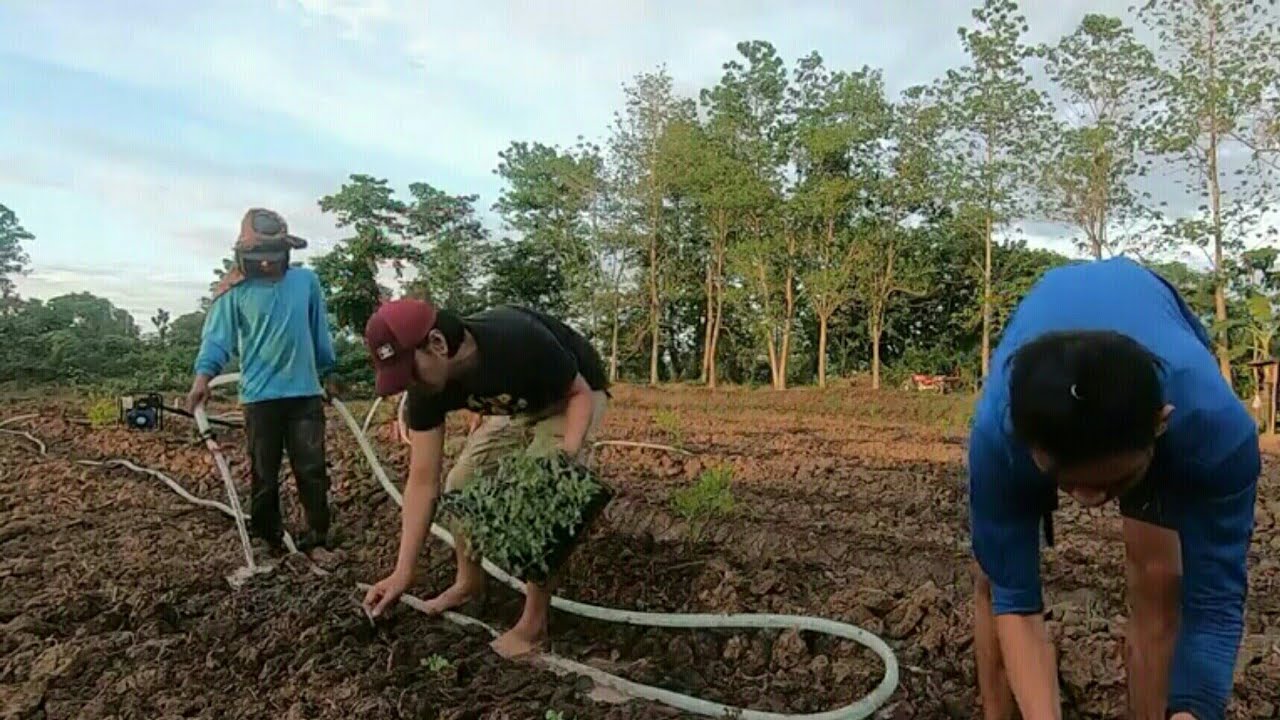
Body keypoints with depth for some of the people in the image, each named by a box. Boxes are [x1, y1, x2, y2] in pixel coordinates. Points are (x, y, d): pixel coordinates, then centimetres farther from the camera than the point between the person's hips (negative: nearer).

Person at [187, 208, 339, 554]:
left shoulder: (306, 281, 4)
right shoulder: (235, 292, -3)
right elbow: (218, 337, -8)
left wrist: (328, 373, 20)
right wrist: (203, 376, -24)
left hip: (305, 391, 1)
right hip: (260, 395, -1)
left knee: (311, 468, 5)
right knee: (264, 472, 9)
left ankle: (318, 531, 20)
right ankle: (267, 537, 23)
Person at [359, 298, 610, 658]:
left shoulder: (520, 341, -41)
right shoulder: (426, 388, -22)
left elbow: (582, 392, -24)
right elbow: (423, 479, -19)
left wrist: (568, 454, -42)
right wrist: (403, 571, -21)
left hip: (570, 396, -6)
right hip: (517, 408, 6)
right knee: (460, 485, 1)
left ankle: (534, 623, -7)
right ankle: (469, 582, 25)